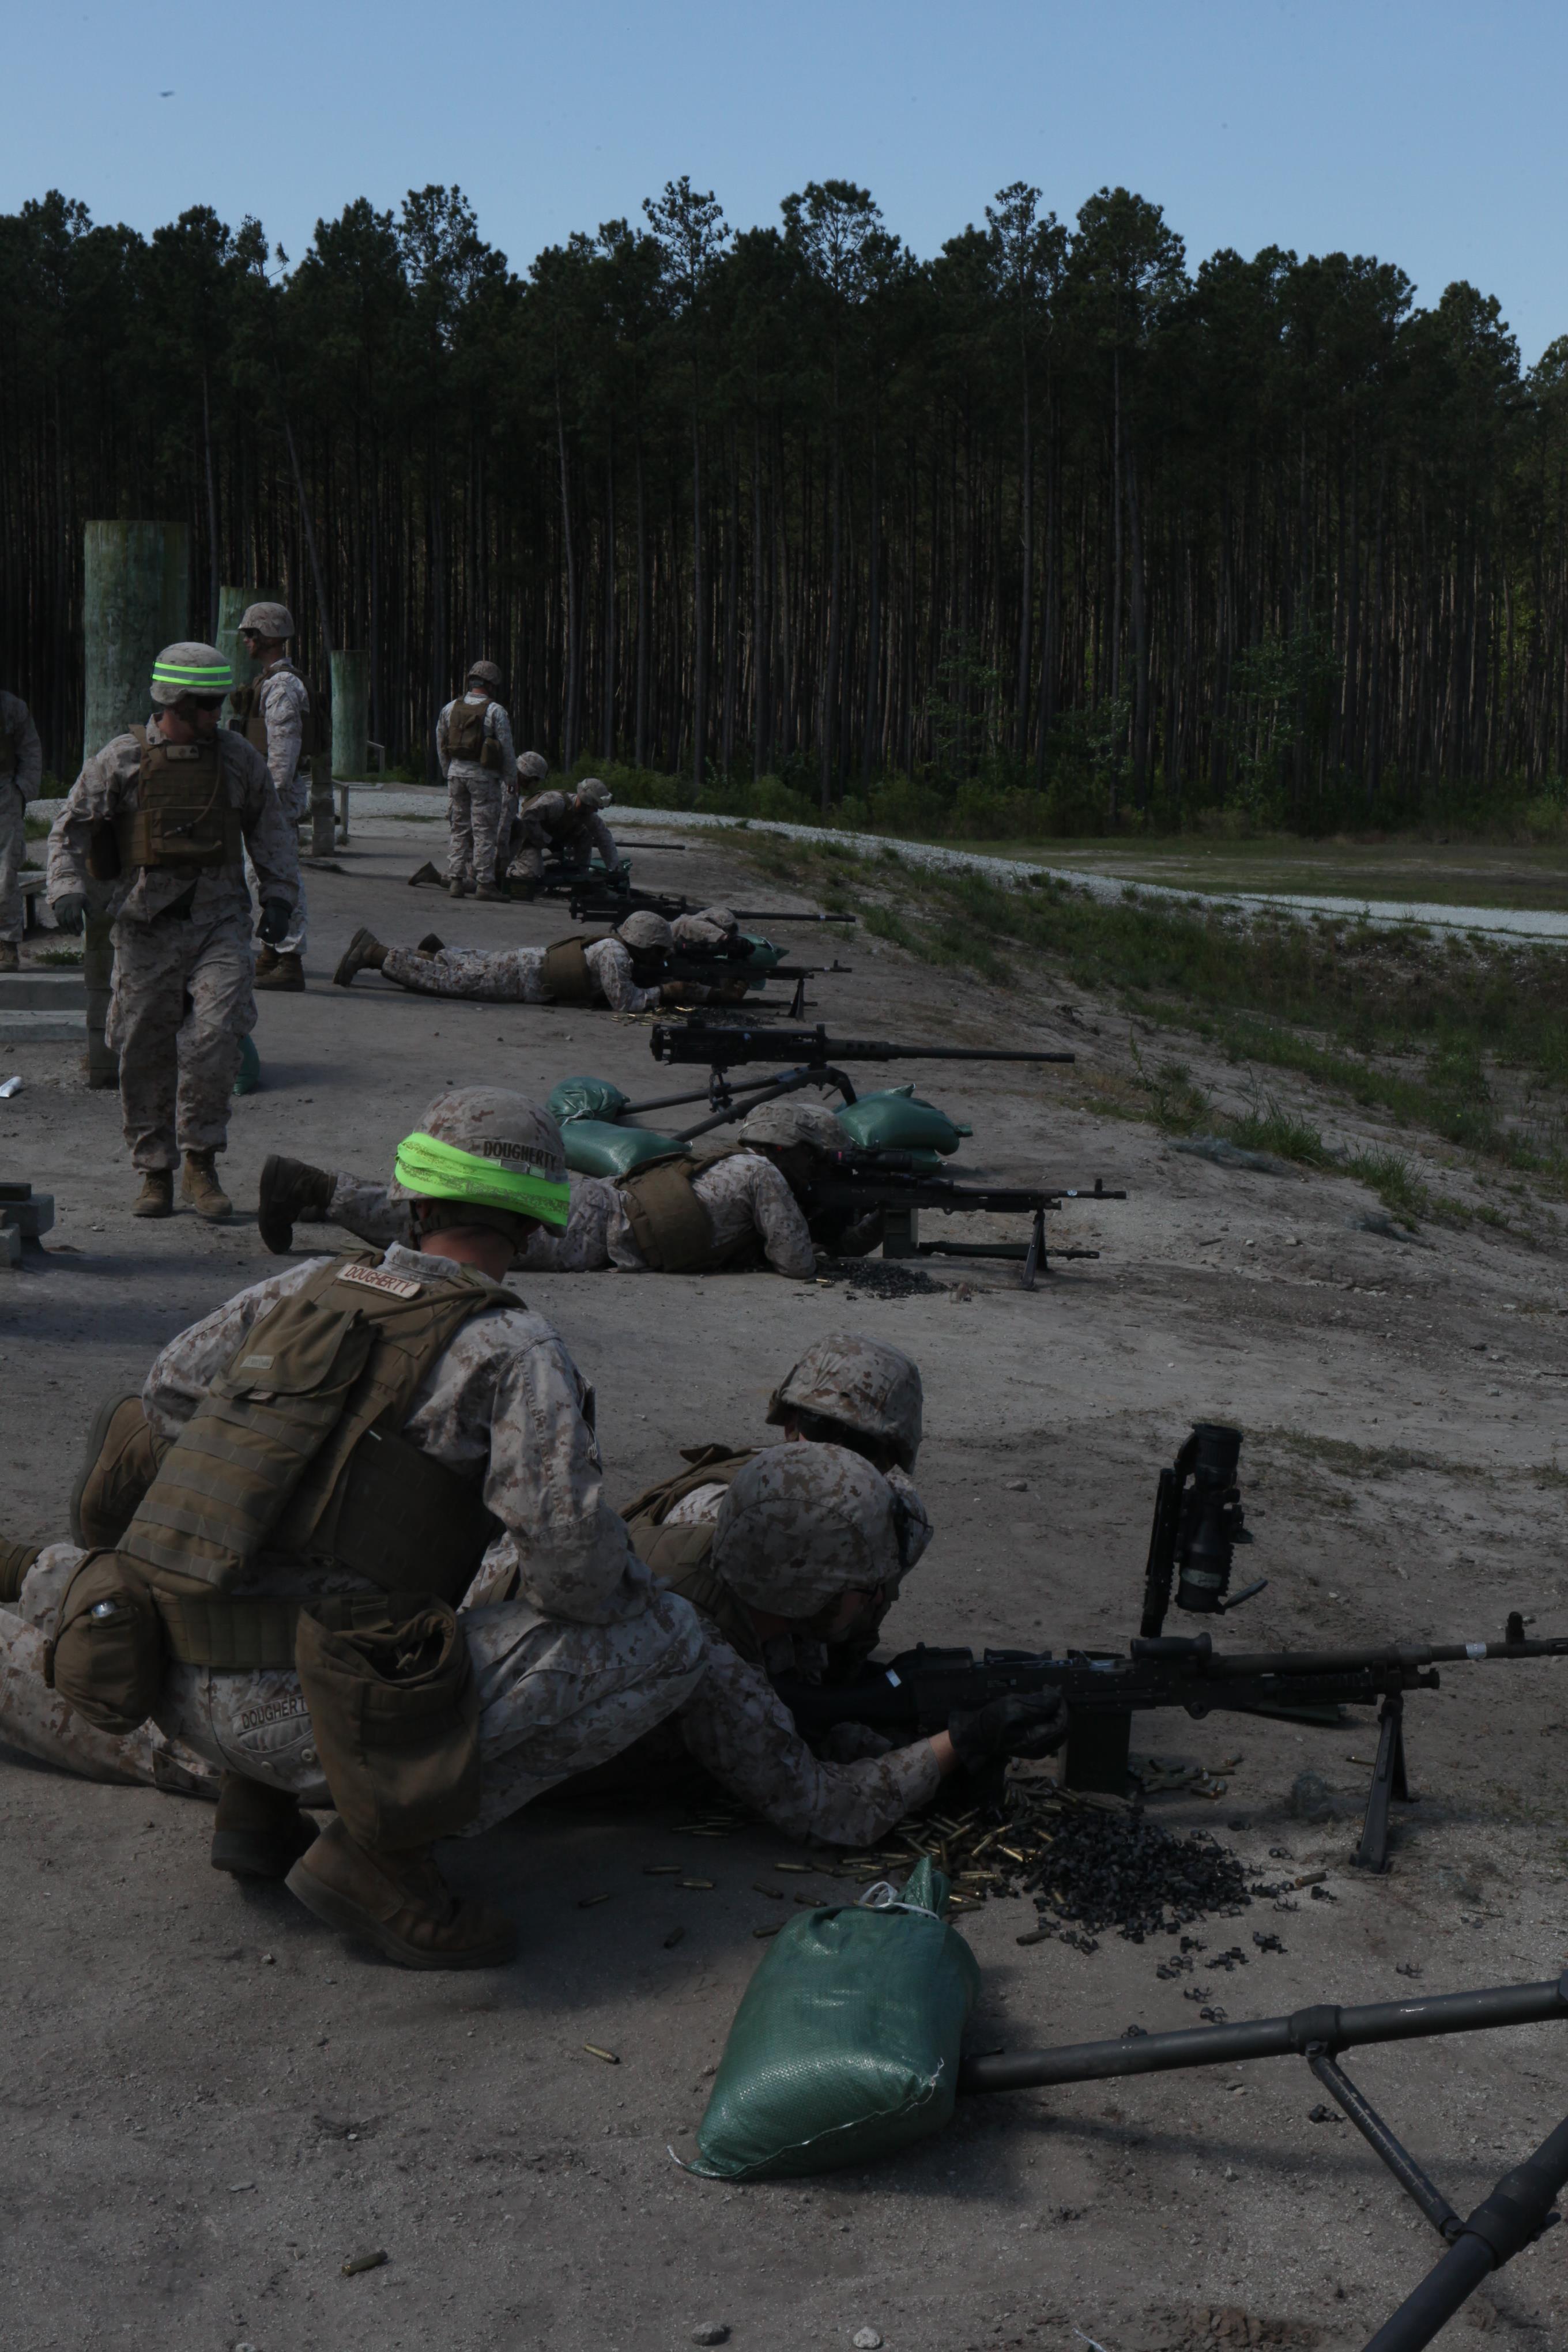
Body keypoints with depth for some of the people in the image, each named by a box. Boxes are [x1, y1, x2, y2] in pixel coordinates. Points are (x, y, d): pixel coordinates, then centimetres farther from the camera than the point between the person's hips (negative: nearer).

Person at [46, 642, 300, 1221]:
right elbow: (71, 827, 3)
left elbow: (271, 830, 17)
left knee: (215, 1037, -15)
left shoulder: (239, 757, 6)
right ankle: (154, 1174, 16)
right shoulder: (122, 759, -1)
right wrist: (68, 890, -11)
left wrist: (279, 893, 7)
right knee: (145, 1054, 2)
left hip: (220, 922, 1)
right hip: (148, 927, -1)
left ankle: (201, 1164, 0)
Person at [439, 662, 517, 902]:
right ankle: (484, 882, -2)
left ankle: (455, 881, 8)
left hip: (457, 772, 5)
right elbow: (507, 747, -7)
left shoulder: (451, 708, 7)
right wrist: (511, 778, 4)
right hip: (483, 775, -5)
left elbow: (440, 744, 13)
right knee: (484, 830, -1)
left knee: (459, 829, 11)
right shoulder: (495, 711, -8)